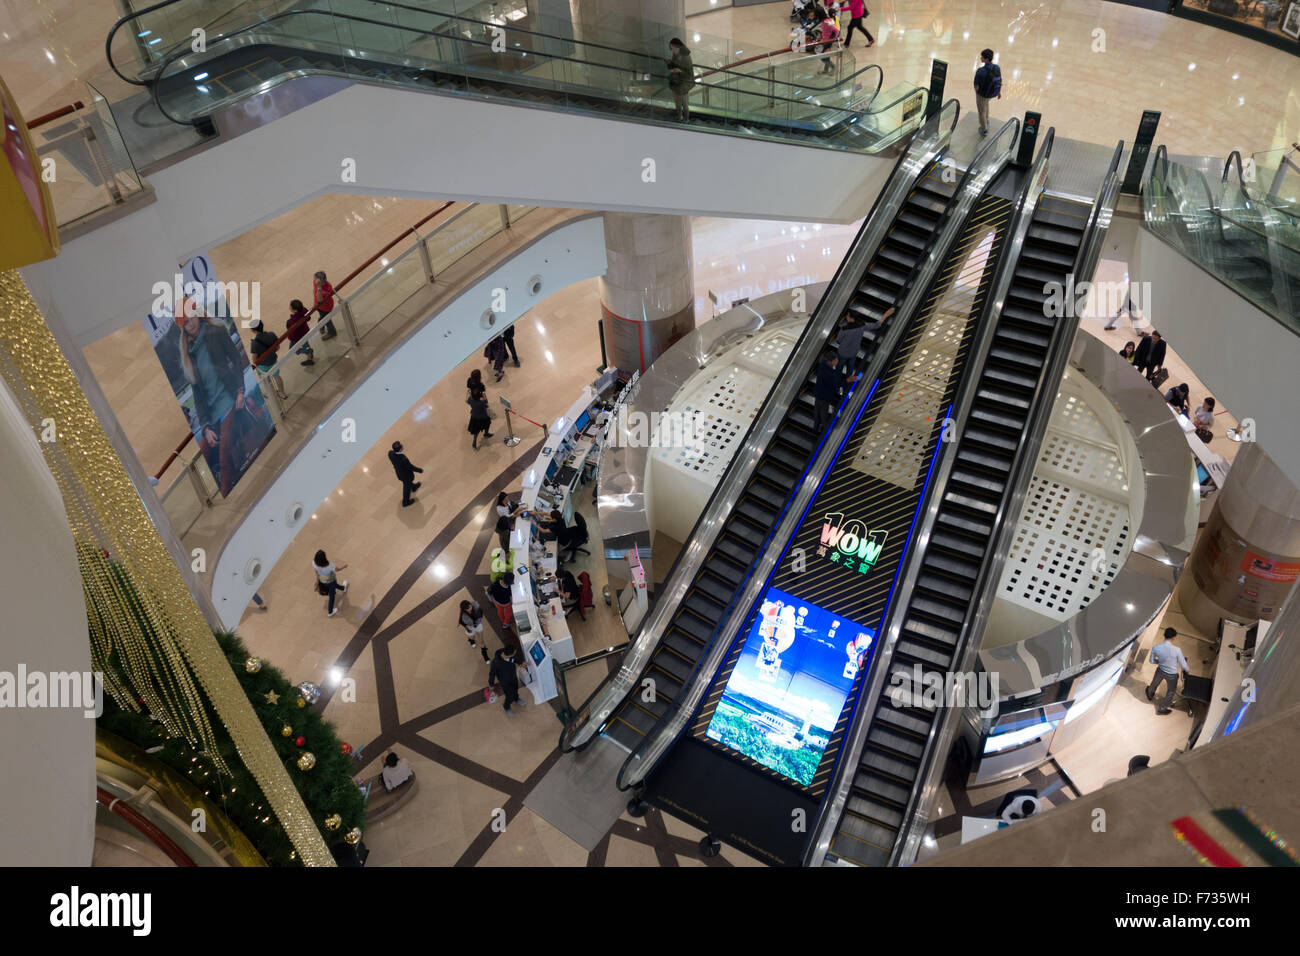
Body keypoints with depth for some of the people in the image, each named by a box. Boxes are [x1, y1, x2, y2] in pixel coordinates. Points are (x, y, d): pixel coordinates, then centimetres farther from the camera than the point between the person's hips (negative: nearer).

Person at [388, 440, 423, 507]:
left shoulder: (390, 453, -28)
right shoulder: (404, 459, -46)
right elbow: (411, 467, -26)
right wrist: (420, 470, -8)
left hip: (398, 472, 6)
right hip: (406, 475, -6)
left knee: (407, 482, 36)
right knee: (407, 487, 22)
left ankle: (413, 487, 67)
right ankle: (405, 502, 46)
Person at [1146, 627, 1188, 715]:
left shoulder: (1155, 648, -23)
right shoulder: (1176, 650, -32)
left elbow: (1152, 661, -5)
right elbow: (1183, 665, -17)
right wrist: (1186, 670, 6)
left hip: (1160, 671, 3)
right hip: (1172, 675, -3)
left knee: (1154, 683, 35)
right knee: (1171, 691, 27)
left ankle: (1150, 695, 66)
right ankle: (1162, 709, 42)